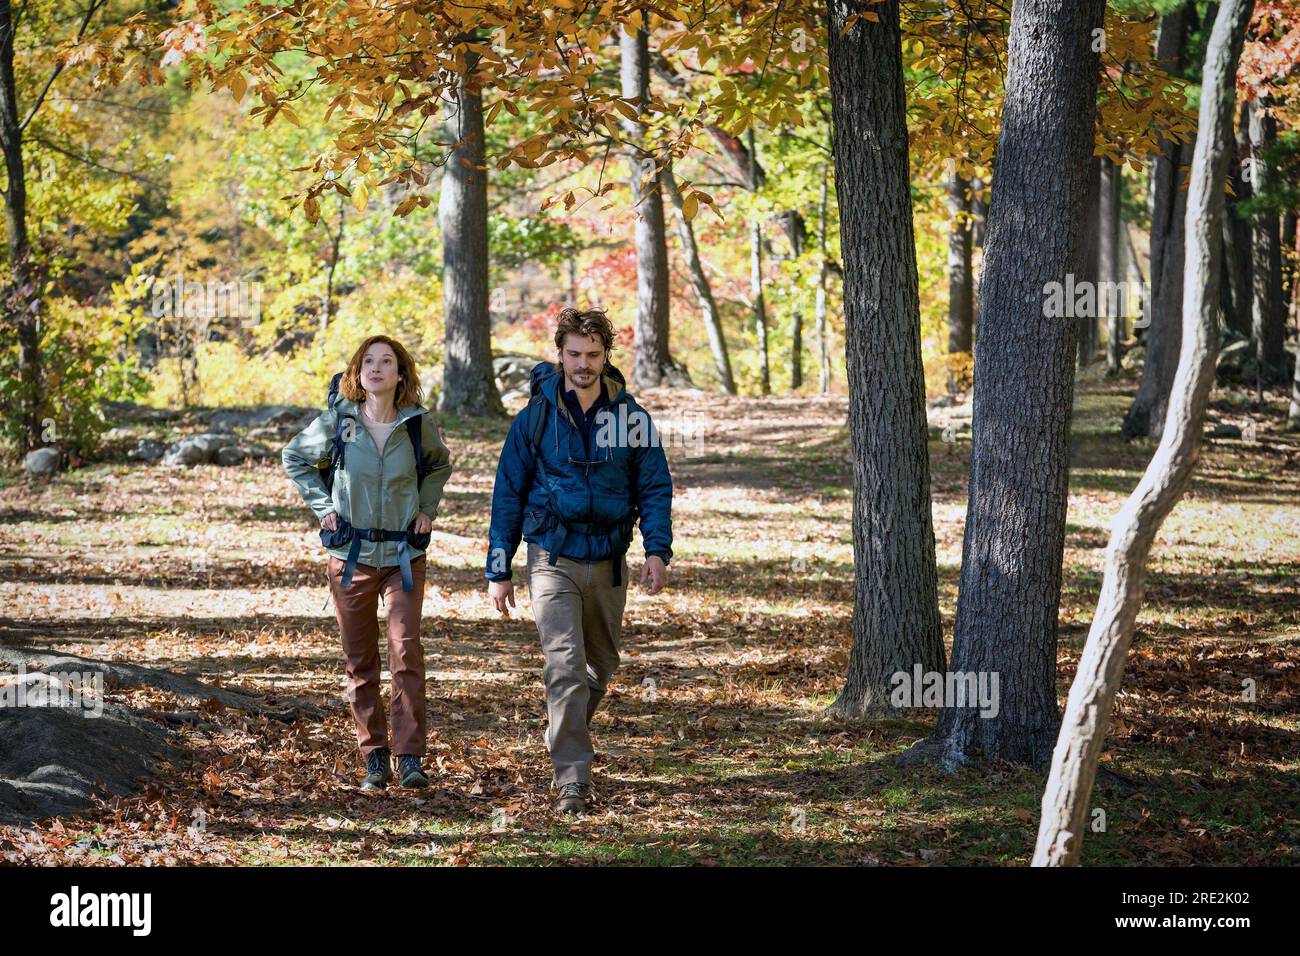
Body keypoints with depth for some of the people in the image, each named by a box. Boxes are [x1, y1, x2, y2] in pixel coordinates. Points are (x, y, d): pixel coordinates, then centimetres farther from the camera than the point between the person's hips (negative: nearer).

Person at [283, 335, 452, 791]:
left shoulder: (417, 423, -1)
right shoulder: (338, 421, -3)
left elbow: (440, 464, 20)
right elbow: (294, 458, 14)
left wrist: (427, 509, 8)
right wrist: (322, 506, 4)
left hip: (404, 553, -1)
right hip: (351, 553, 1)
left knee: (405, 651, -13)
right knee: (360, 660, 5)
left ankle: (410, 756, -11)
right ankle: (374, 758, 13)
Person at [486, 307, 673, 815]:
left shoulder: (631, 418, 1)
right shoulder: (536, 417, -2)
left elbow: (655, 487, 5)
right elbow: (508, 495, 3)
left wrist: (658, 550, -11)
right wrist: (498, 570, 2)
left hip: (608, 562, 3)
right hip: (552, 559, -3)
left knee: (600, 664, 16)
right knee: (565, 664, -15)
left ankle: (567, 741, 41)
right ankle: (572, 781, -16)